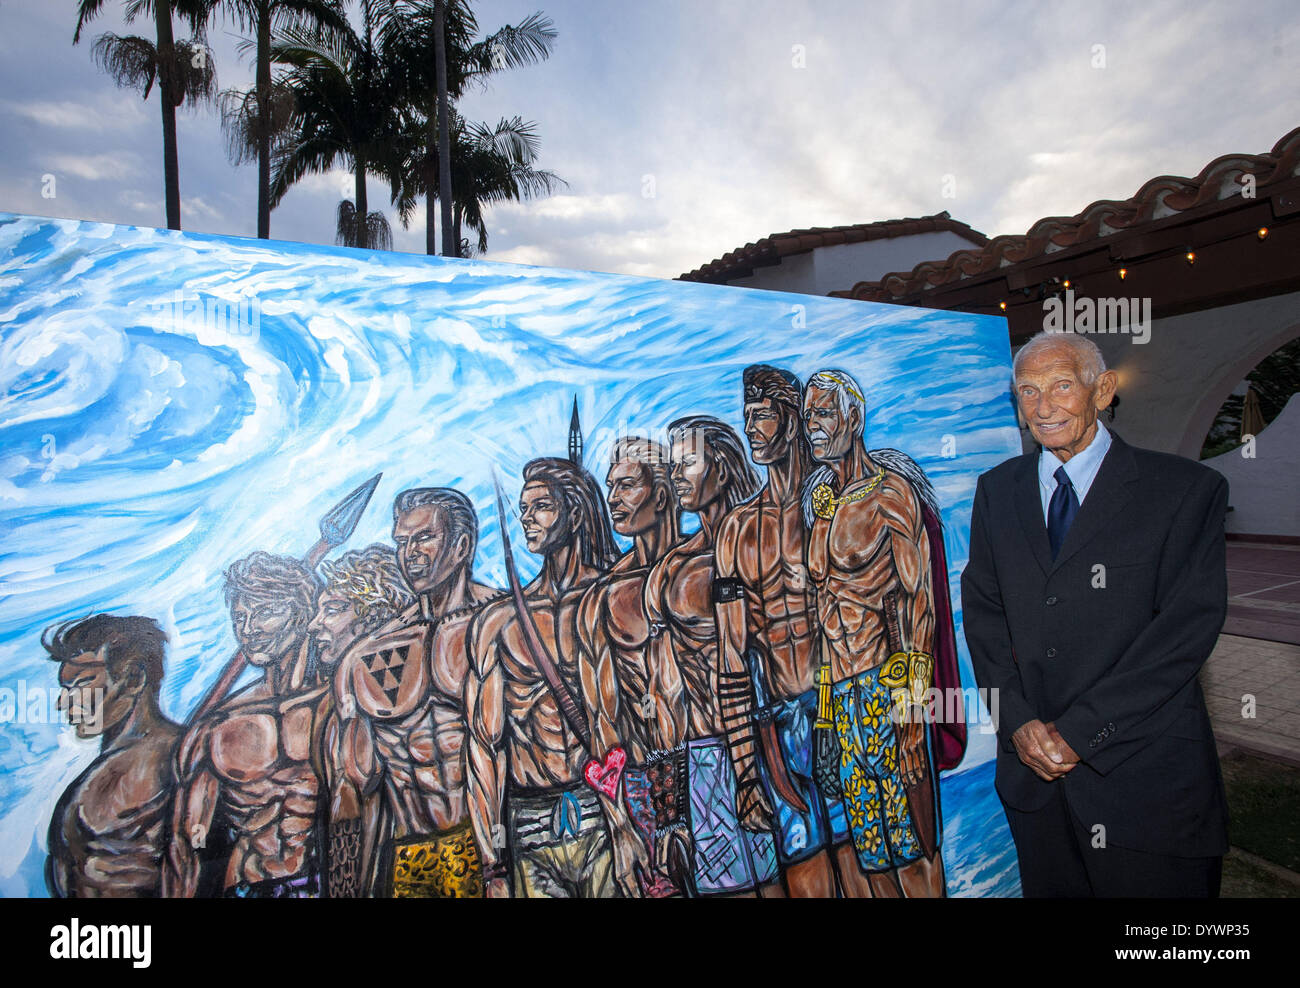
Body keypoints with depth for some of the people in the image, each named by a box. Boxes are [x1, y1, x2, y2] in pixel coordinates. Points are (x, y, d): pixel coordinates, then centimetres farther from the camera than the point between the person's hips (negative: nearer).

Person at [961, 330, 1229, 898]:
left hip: (1145, 773, -3)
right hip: (1032, 765, 4)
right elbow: (982, 609, 5)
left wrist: (1080, 731, -15)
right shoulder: (998, 490, 6)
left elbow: (1189, 624, -12)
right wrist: (1018, 720, -7)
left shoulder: (1186, 490, -6)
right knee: (1047, 887, 17)